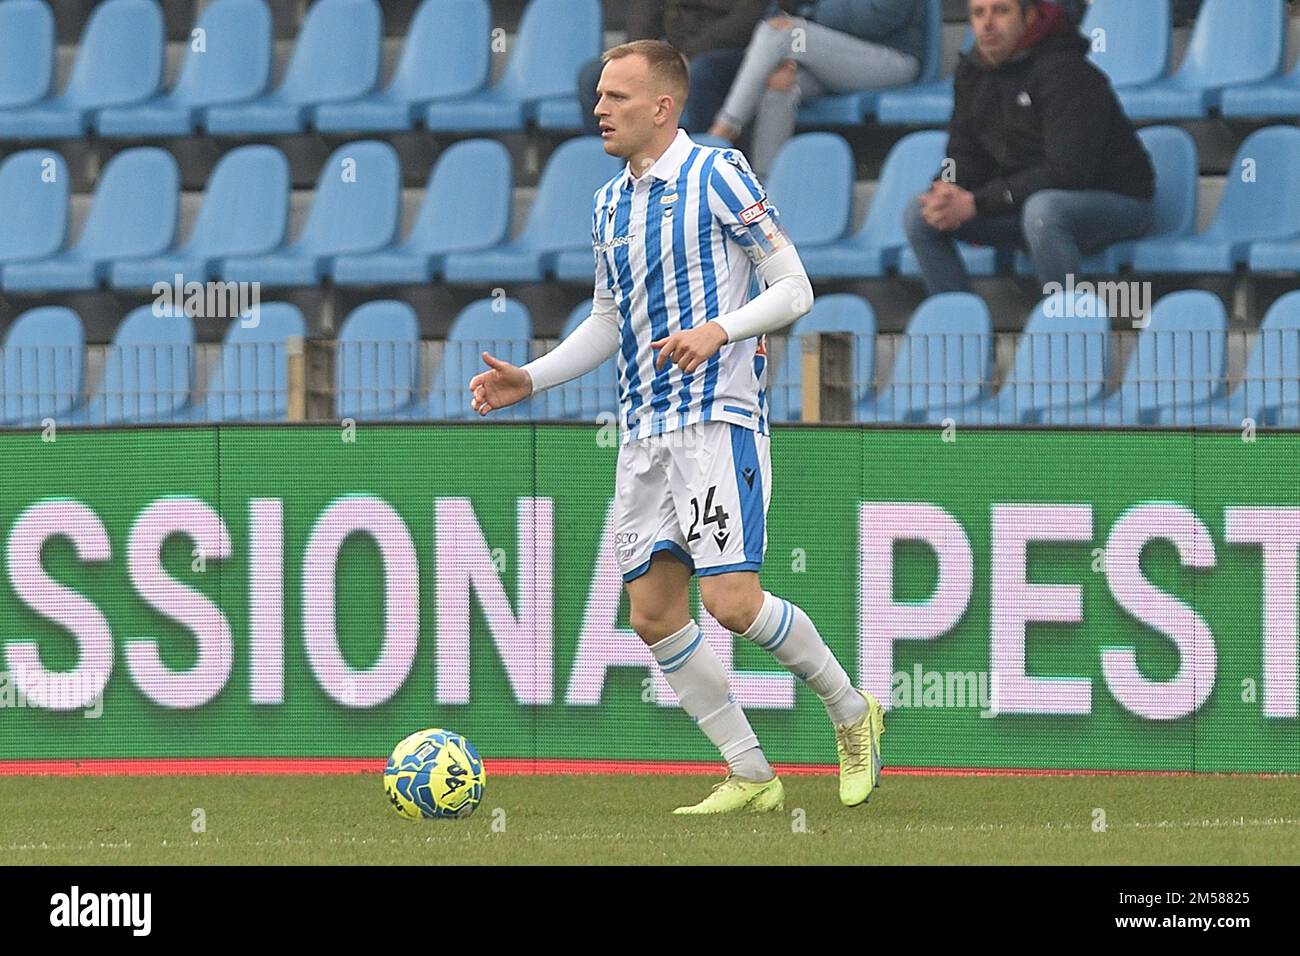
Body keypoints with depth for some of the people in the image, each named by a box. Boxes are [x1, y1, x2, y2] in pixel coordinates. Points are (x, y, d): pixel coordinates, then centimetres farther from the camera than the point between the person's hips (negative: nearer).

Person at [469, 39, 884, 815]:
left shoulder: (719, 175, -7)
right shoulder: (612, 203, 15)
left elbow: (794, 290, -7)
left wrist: (719, 330, -22)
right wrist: (531, 380, 13)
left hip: (718, 419, -8)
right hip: (645, 432, 8)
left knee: (731, 600, -15)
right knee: (653, 613, 2)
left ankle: (852, 713, 8)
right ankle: (752, 778, 10)